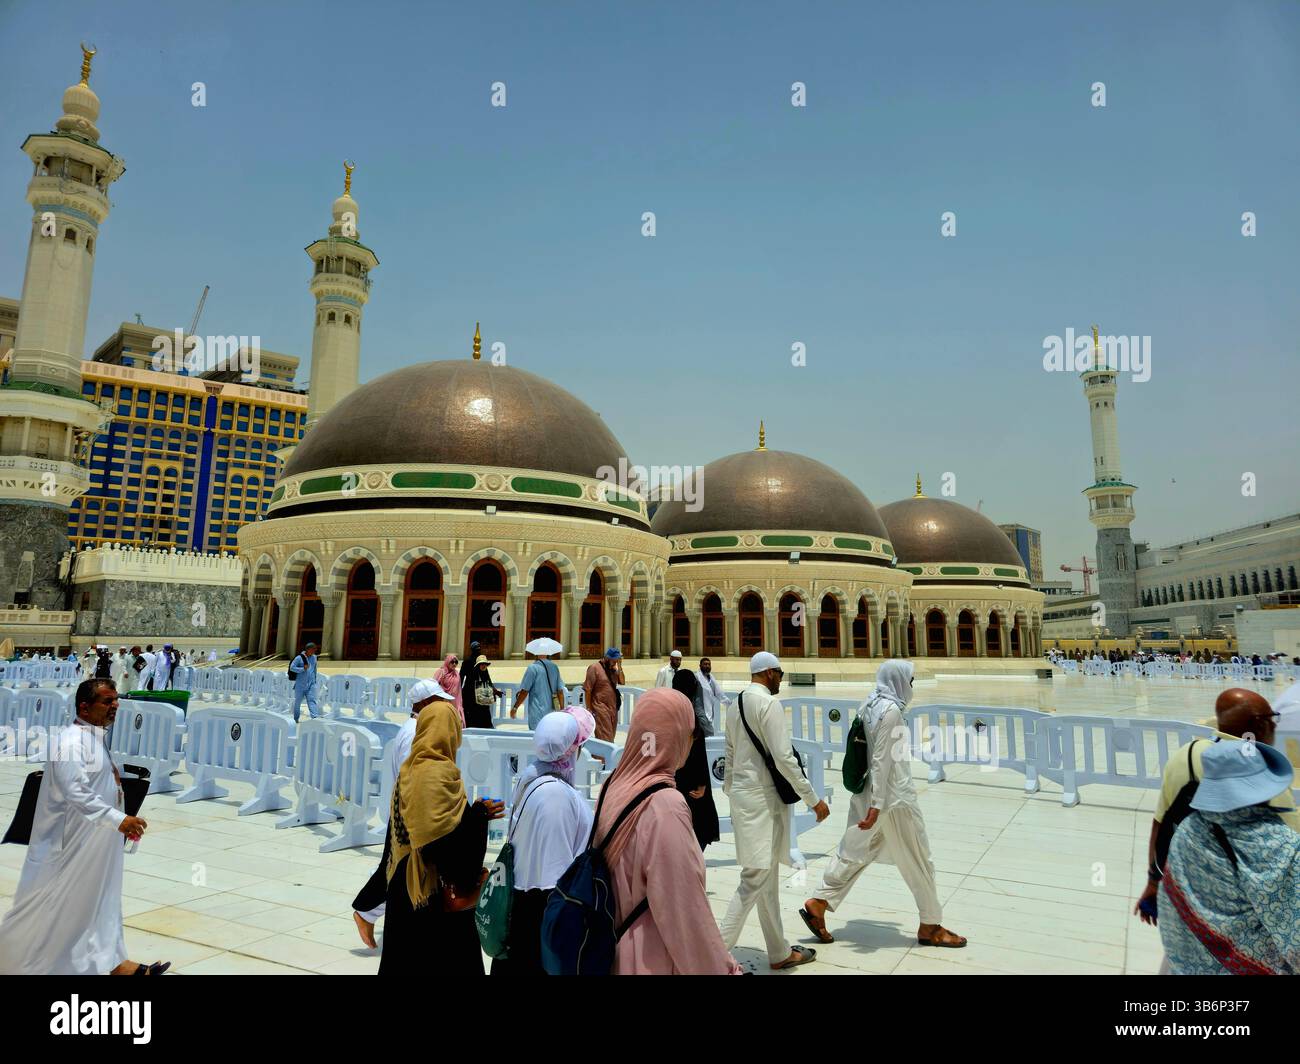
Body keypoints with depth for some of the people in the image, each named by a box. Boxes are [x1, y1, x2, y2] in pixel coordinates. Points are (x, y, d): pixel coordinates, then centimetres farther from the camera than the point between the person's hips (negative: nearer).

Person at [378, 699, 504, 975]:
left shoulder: (410, 768, 5)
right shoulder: (440, 771, -20)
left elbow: (419, 819, 9)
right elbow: (441, 831, -25)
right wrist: (478, 814, -13)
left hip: (406, 880, 8)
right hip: (436, 885, -8)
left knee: (406, 955, 17)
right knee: (449, 955, 5)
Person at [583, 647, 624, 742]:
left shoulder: (613, 668, 12)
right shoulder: (594, 668, -9)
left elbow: (622, 681, 0)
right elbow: (587, 690, -10)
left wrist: (619, 665, -4)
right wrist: (589, 709, -12)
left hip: (613, 708, 7)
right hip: (601, 709, -7)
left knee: (611, 737, 11)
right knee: (605, 738, -9)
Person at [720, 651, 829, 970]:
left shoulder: (737, 705, 11)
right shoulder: (769, 704, -15)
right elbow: (783, 758, -19)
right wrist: (813, 799, -12)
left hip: (741, 793, 9)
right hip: (762, 797, -9)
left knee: (768, 877, 16)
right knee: (755, 878, -5)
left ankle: (779, 952, 25)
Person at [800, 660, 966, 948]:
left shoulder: (869, 705, 7)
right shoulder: (891, 710, -18)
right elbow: (881, 760, -21)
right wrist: (876, 804, -21)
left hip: (867, 794, 8)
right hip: (893, 796, -8)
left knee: (855, 852, 13)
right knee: (918, 861, 8)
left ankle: (817, 904, 11)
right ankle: (930, 926, 22)